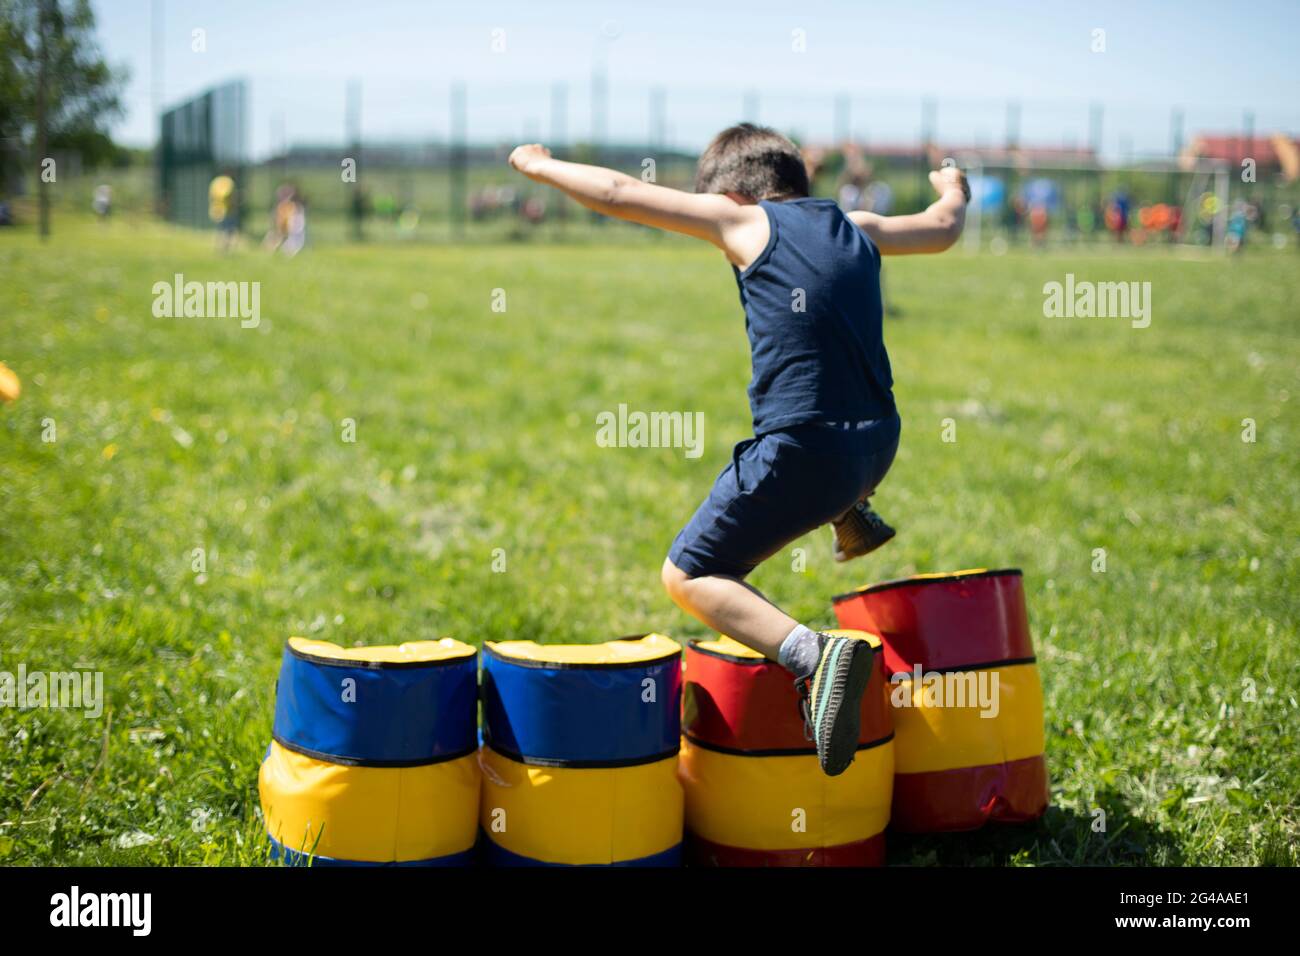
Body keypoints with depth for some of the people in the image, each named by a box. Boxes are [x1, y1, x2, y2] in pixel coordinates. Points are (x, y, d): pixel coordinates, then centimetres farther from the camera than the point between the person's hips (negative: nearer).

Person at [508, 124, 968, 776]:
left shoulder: (746, 220, 0)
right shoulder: (858, 228, 14)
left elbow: (619, 194, 2)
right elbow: (942, 228, 33)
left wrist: (539, 166, 18)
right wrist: (954, 190, 57)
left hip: (804, 454, -7)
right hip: (877, 448, 8)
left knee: (687, 575, 5)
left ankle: (811, 653, -19)